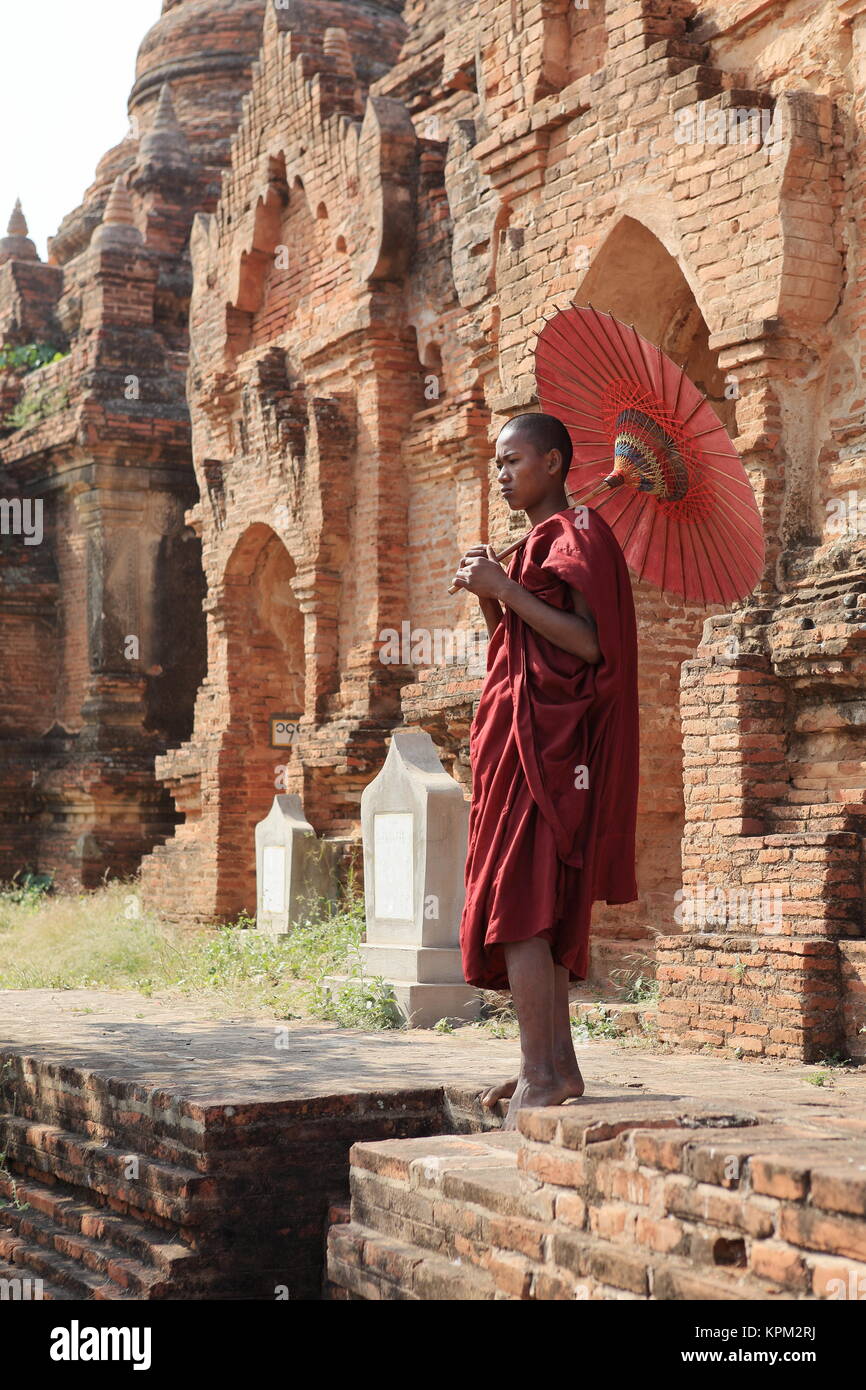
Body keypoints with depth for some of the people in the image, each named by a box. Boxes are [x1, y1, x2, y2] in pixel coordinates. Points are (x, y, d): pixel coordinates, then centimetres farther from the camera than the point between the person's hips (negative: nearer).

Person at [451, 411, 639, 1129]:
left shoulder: (578, 534, -7)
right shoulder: (539, 542, 21)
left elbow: (592, 643, -18)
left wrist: (509, 591, -18)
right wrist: (490, 597, 5)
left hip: (544, 739, -10)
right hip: (521, 738, 10)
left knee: (515, 902, -15)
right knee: (542, 908, 8)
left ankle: (541, 1072, -16)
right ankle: (559, 1064, 10)